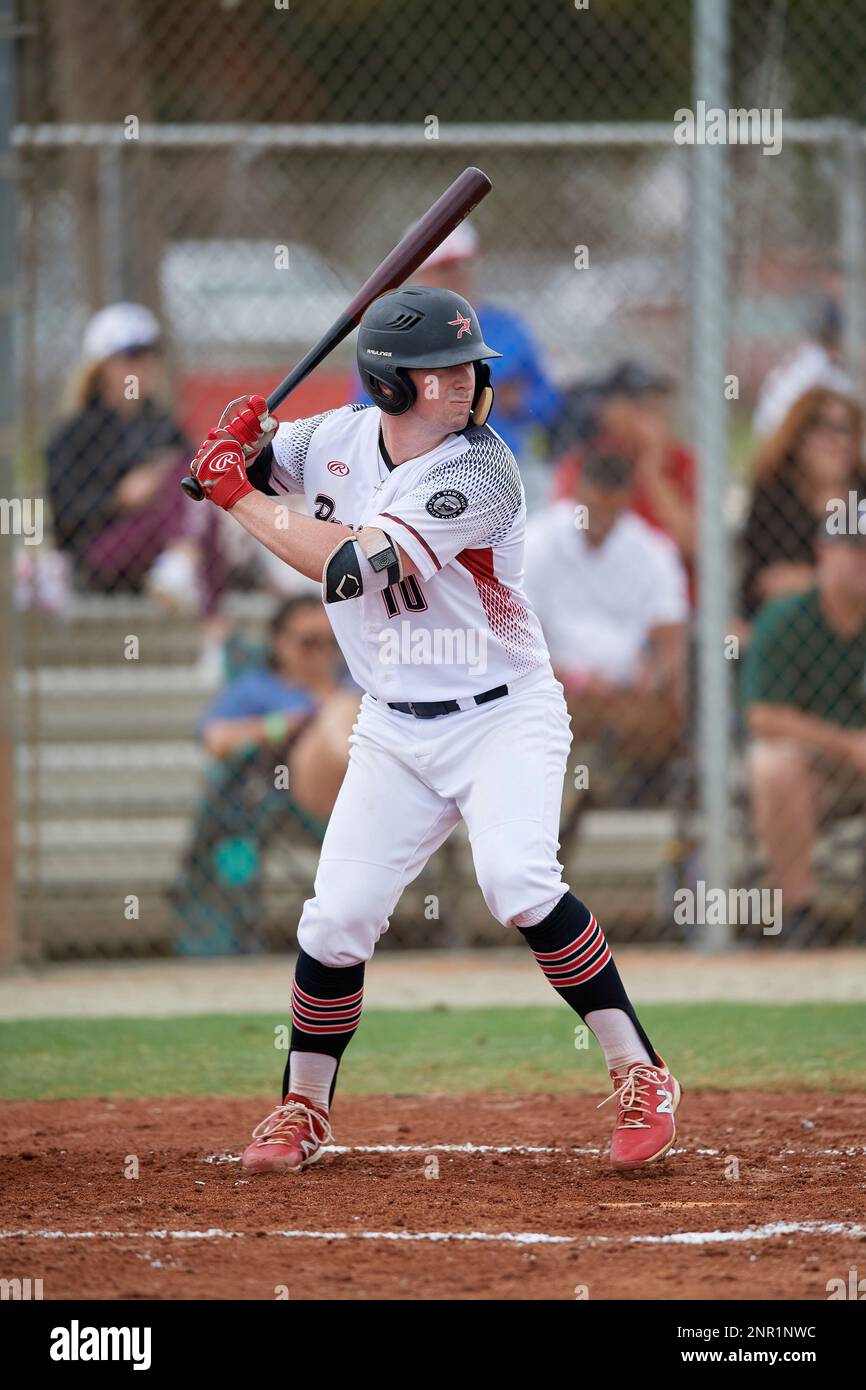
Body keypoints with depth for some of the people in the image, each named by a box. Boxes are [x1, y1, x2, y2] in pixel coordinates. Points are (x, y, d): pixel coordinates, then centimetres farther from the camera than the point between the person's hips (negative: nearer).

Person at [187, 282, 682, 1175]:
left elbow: (349, 567, -27)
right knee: (337, 918, -2)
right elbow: (251, 465, 17)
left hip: (504, 718, -5)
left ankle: (640, 1078, -19)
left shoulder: (477, 472, -21)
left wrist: (239, 497, -19)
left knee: (517, 882, -27)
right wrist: (242, 442, -8)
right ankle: (302, 1111, 18)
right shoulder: (337, 440, -1)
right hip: (395, 732, 5)